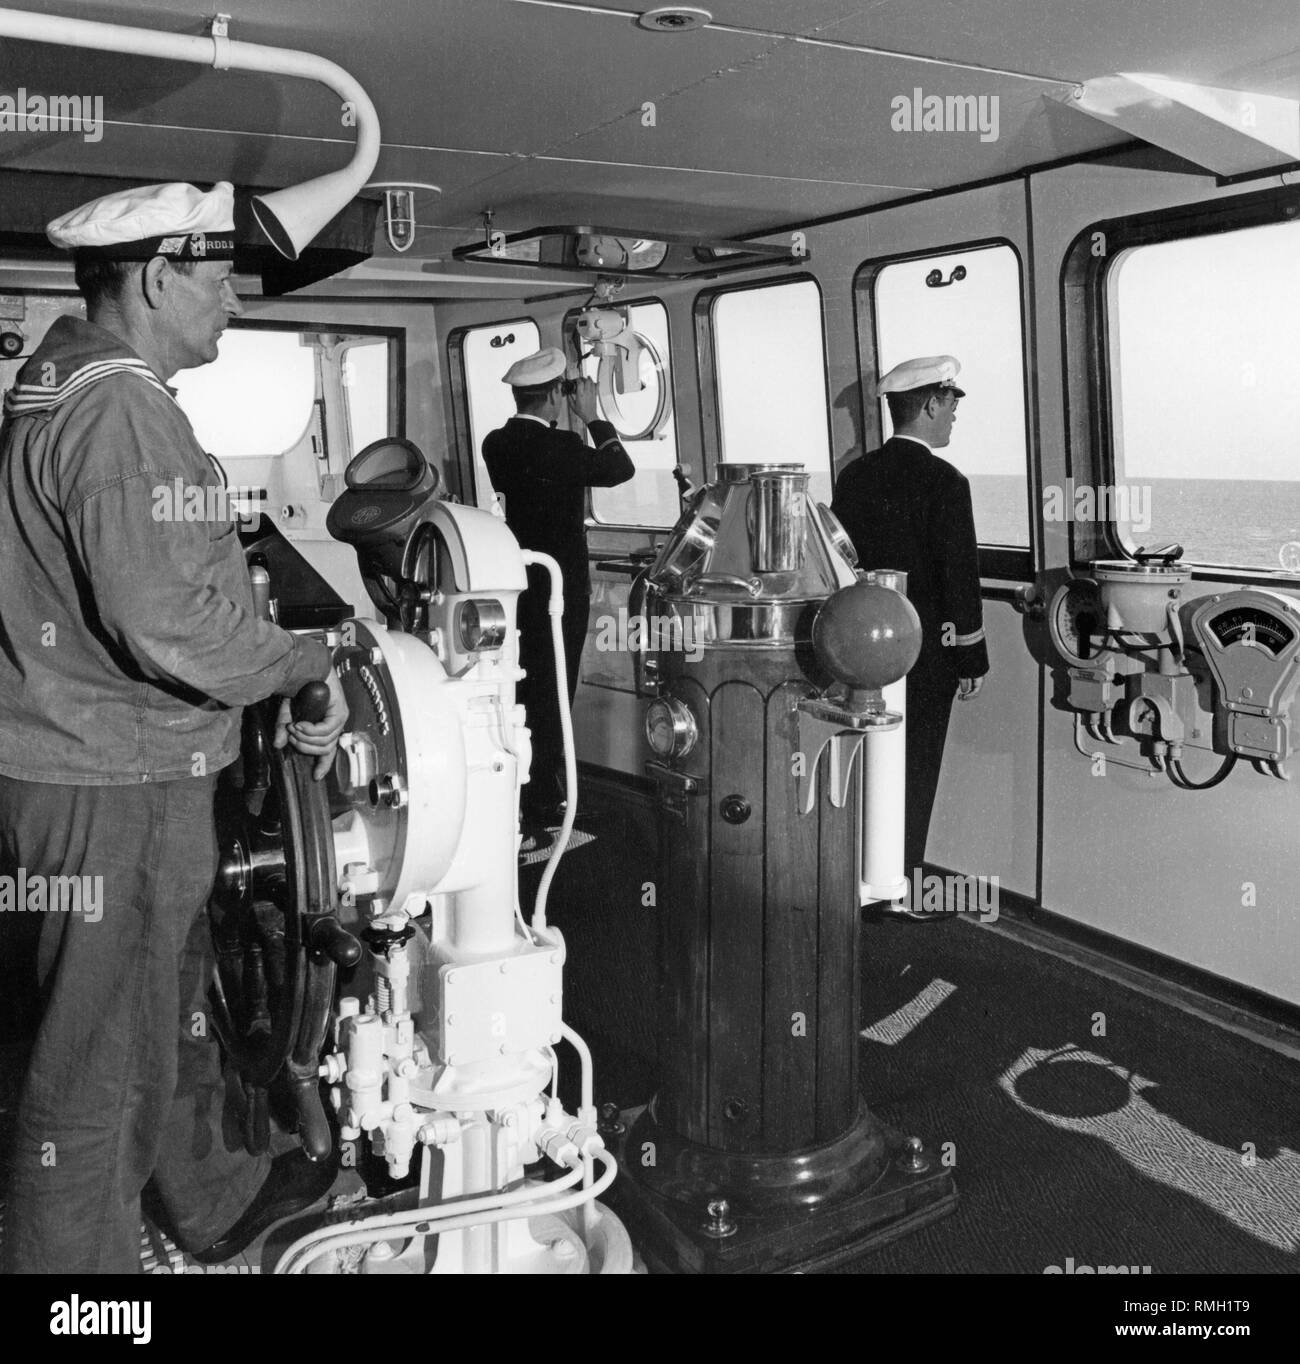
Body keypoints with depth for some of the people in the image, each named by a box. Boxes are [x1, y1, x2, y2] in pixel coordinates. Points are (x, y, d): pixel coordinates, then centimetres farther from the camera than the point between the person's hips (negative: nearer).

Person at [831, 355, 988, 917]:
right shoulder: (944, 482, -14)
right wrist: (973, 660, -6)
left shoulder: (855, 475, 3)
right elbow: (960, 578, -13)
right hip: (926, 652, -6)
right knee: (913, 769, 5)